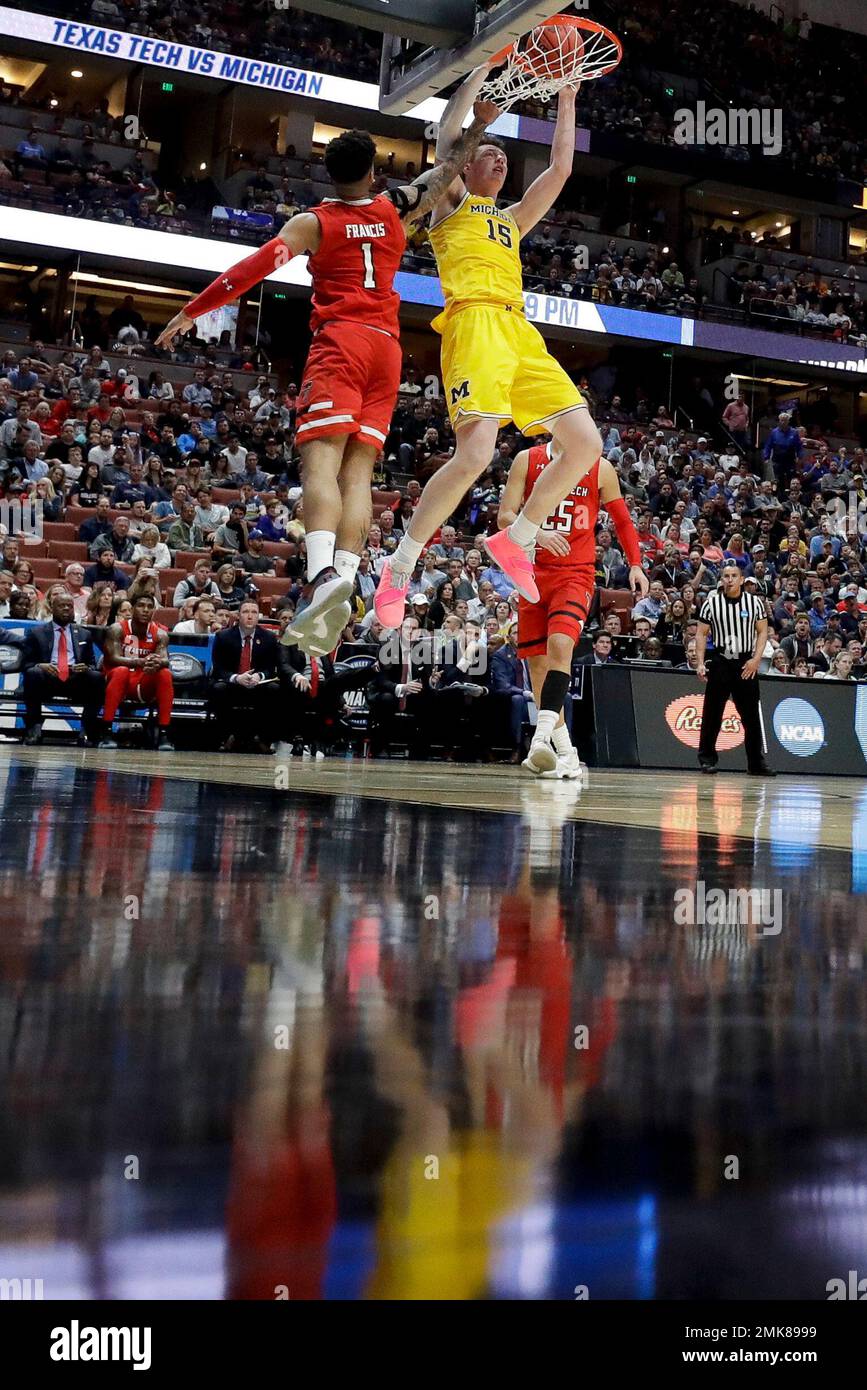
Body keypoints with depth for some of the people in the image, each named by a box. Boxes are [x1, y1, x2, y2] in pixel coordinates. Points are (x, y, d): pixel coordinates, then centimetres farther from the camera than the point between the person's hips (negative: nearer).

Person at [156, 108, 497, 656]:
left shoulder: (312, 223, 5)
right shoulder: (397, 210, 16)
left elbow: (253, 268, -3)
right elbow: (449, 168, 31)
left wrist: (190, 312, 1)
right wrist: (479, 124, 43)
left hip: (339, 342, -4)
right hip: (387, 347, 4)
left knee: (322, 461, -17)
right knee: (359, 469, -4)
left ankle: (323, 575, -39)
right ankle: (344, 582, -19)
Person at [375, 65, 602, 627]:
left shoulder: (513, 219, 34)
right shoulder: (452, 203, 19)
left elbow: (560, 168, 32)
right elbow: (449, 134, 6)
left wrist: (566, 98, 31)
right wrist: (483, 67, 11)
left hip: (521, 331, 7)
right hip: (476, 322, -7)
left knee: (585, 444, -3)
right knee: (475, 453, -24)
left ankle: (515, 540, 11)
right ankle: (398, 570, -13)